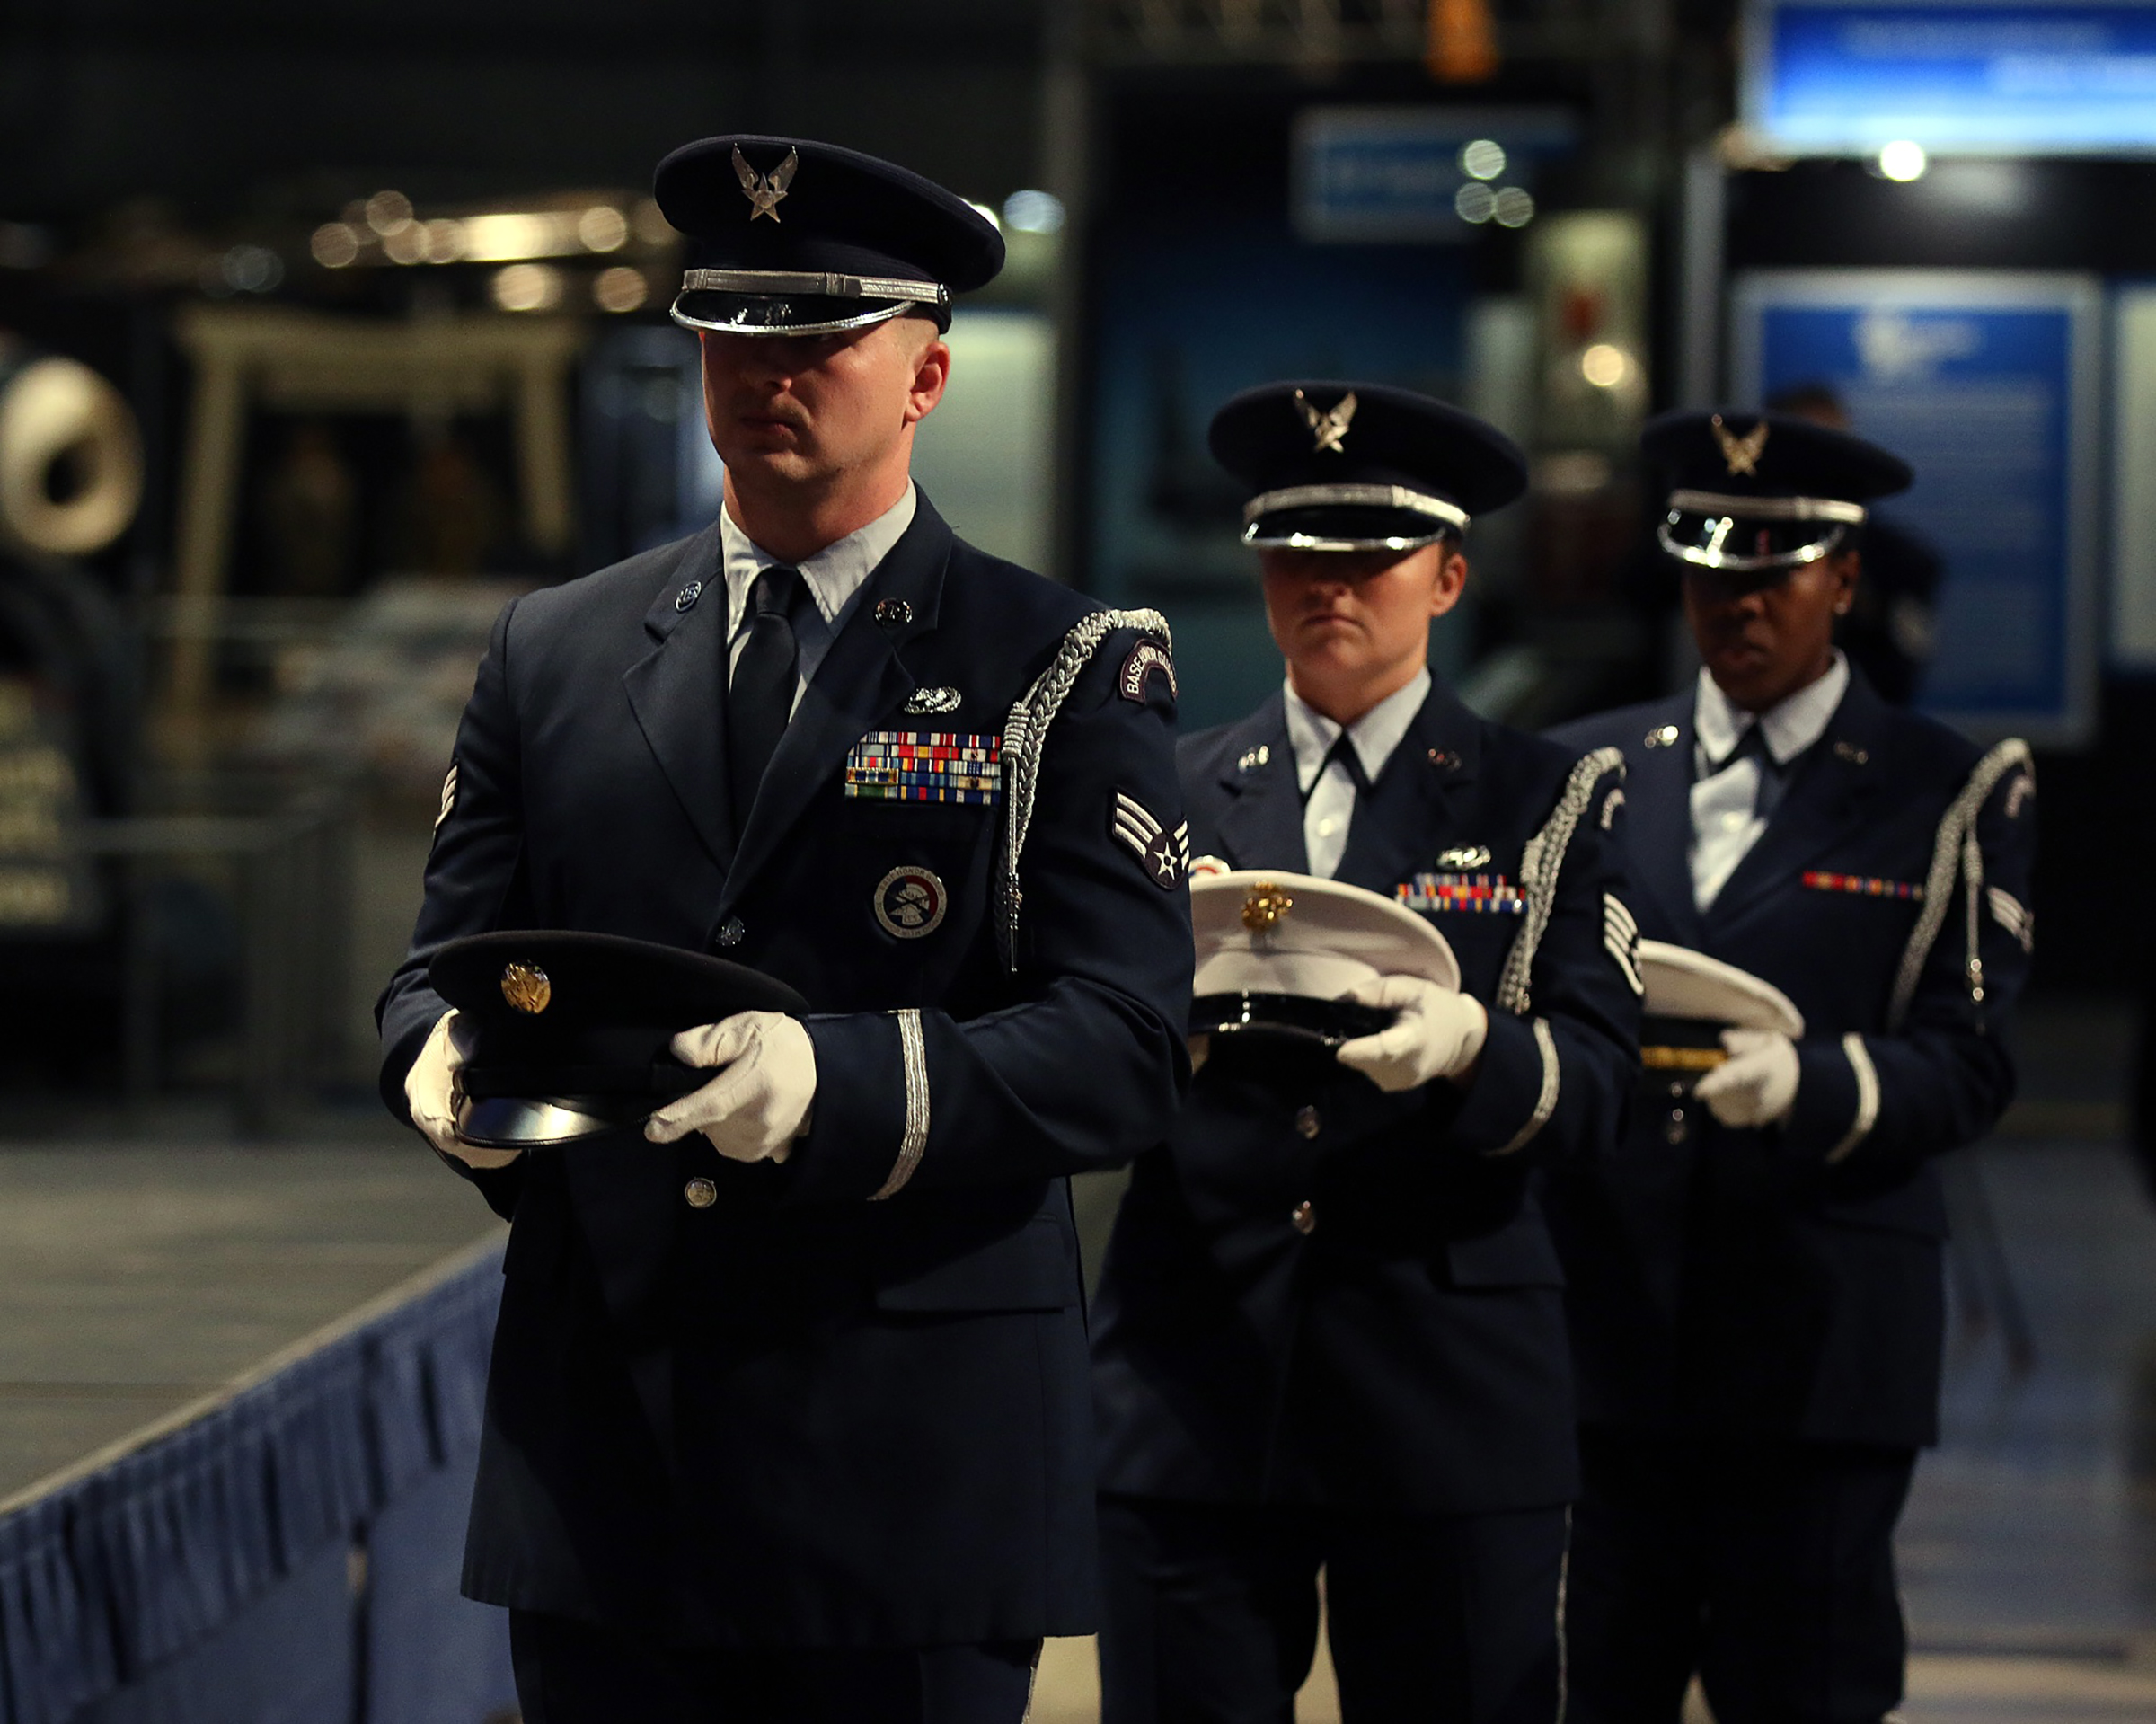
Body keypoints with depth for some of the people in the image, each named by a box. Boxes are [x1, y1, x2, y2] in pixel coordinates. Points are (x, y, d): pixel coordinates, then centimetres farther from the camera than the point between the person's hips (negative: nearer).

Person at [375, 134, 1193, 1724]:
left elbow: (1124, 1046, -7)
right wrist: (448, 1067, -12)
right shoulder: (552, 653, 14)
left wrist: (840, 1083, -24)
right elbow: (441, 968, 14)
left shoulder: (1064, 674, 2)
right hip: (598, 1451, 3)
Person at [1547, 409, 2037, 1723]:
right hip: (1600, 1325, 3)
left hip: (1822, 1345, -2)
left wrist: (1807, 1083, -22)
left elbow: (1968, 1062, -3)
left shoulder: (1955, 796, 7)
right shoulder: (1589, 773, 16)